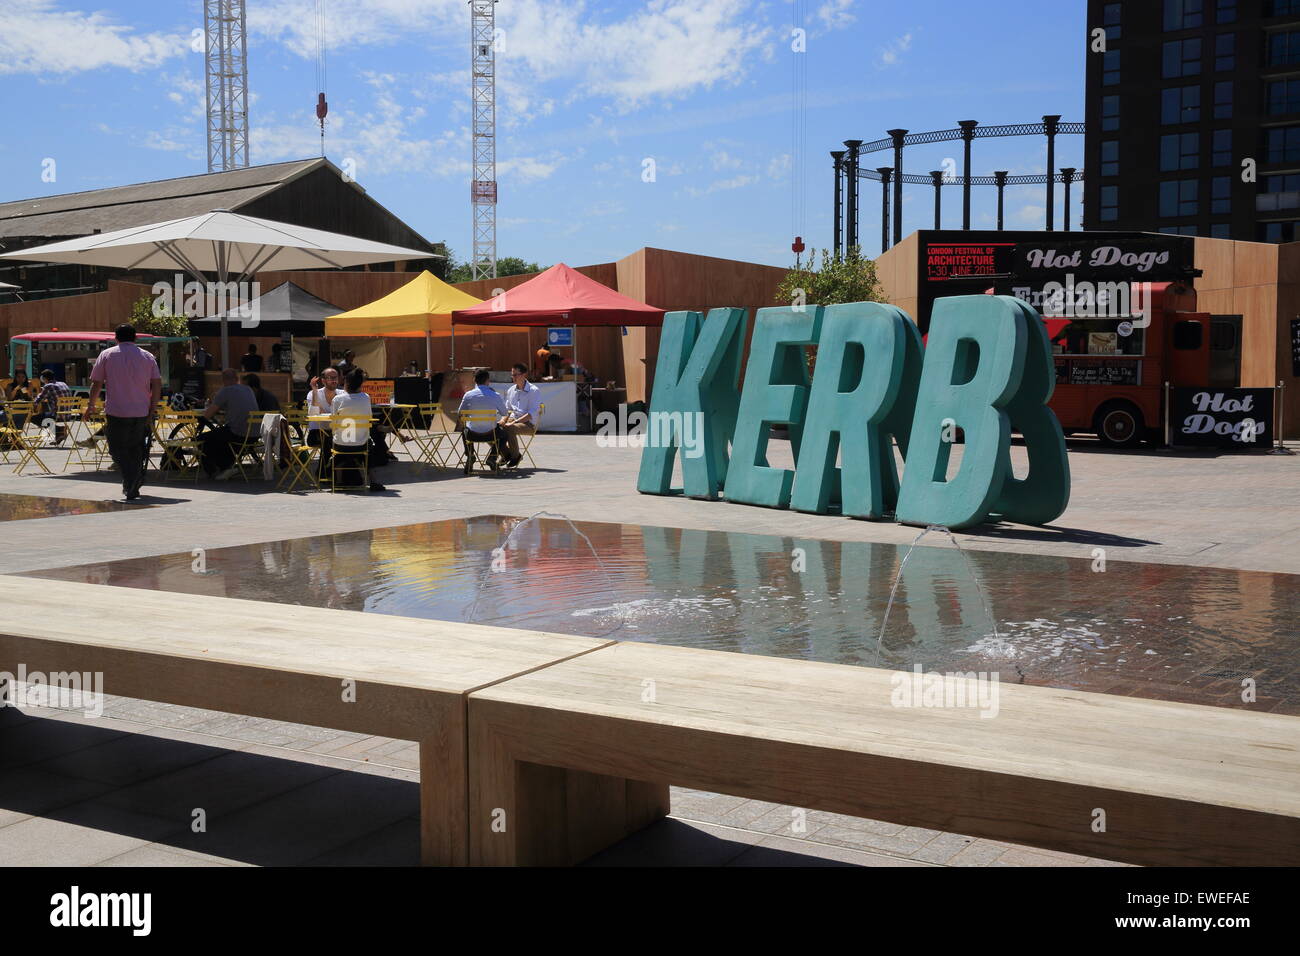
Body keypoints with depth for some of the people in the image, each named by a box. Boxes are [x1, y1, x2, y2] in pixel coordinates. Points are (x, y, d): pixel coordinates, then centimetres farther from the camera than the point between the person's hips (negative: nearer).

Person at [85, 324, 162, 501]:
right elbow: (157, 386, 0)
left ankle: (130, 484, -14)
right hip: (141, 412, 2)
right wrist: (152, 411, 4)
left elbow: (96, 383, 3)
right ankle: (133, 487, 16)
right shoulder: (148, 357, 7)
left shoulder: (106, 355, 3)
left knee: (118, 449, 4)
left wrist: (90, 406, 15)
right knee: (136, 449, 14)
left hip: (116, 412, -2)